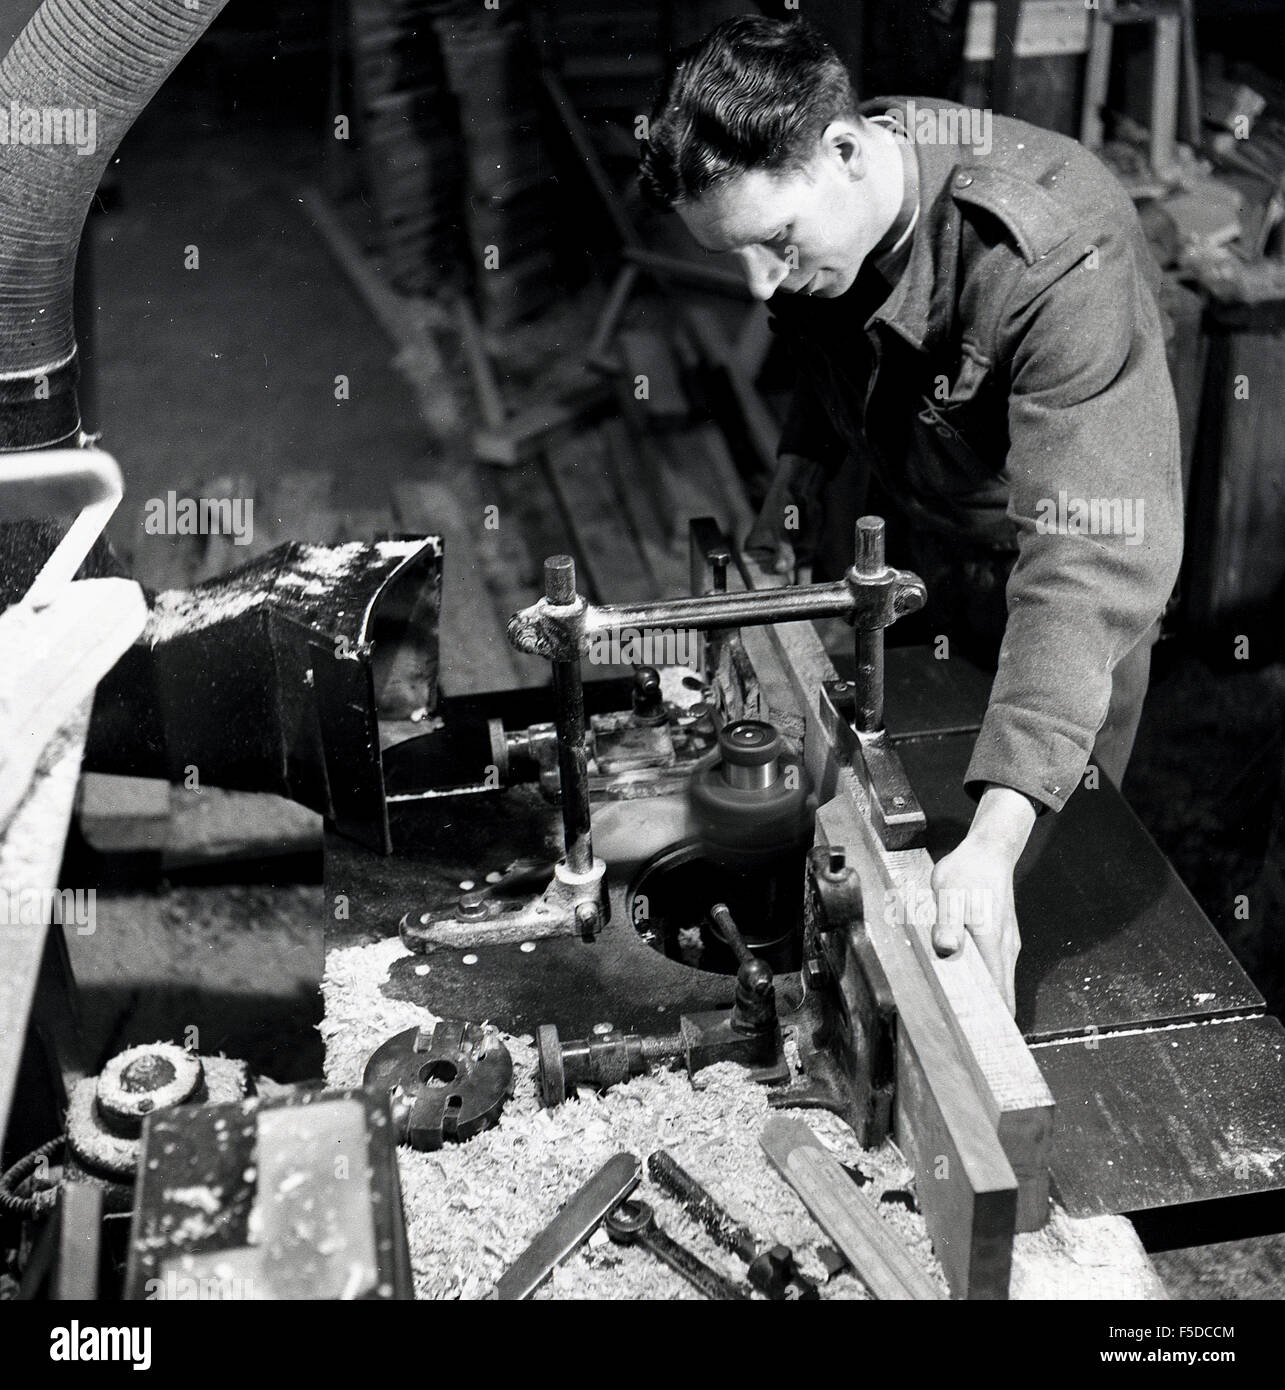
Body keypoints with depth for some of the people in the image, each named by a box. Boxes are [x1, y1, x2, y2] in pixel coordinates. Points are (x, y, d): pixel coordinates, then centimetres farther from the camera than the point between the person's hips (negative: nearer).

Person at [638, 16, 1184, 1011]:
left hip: (1036, 569, -5)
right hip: (896, 531, 5)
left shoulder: (1061, 260, -37)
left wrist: (995, 841, -54)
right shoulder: (796, 192, -14)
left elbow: (1091, 562, -45)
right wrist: (787, 518, -2)